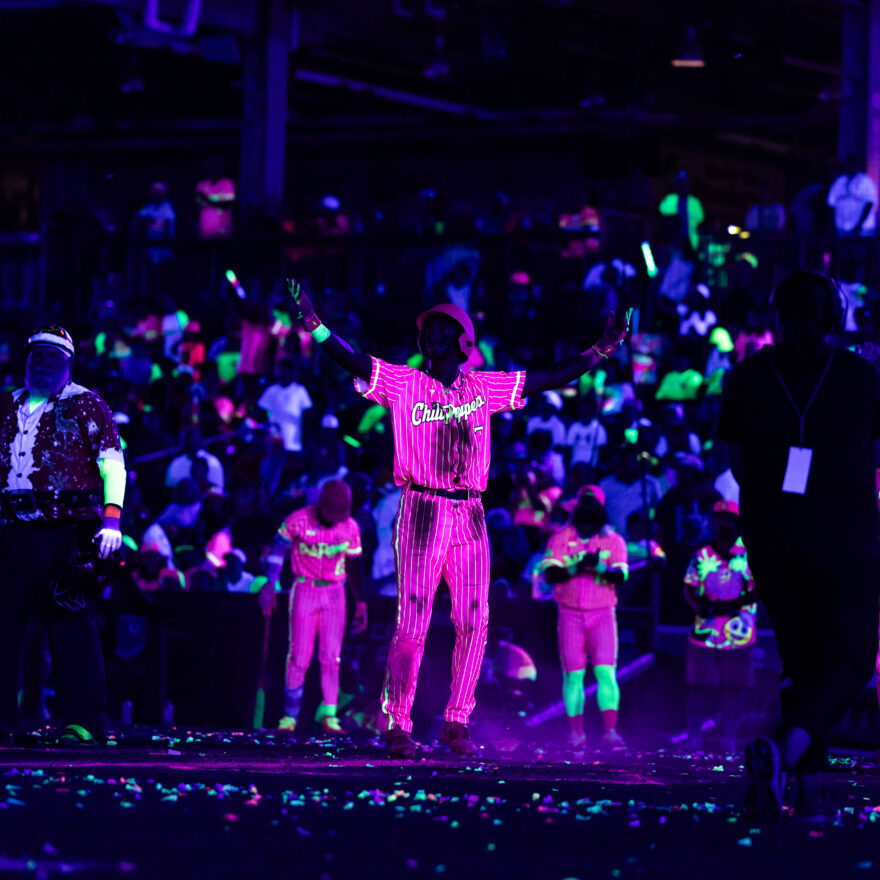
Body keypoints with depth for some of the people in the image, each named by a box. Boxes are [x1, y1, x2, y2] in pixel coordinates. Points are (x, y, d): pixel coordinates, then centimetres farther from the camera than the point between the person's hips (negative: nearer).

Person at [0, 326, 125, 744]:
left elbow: (112, 462, -2)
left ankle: (83, 721, -7)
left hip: (67, 533, -5)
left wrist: (111, 518, -14)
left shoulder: (85, 405, 4)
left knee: (72, 623, -8)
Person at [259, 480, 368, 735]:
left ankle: (329, 714, -4)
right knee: (299, 656, -4)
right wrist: (270, 584, -8)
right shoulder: (299, 520, -9)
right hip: (304, 590, -2)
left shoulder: (350, 528, 1)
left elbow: (353, 567, 11)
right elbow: (278, 549, 0)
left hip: (334, 594, 2)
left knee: (331, 656, -6)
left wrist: (360, 603, 10)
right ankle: (290, 716, 5)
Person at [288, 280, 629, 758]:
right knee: (412, 623, -7)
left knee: (474, 623, 1)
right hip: (421, 512, -4)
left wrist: (601, 350, 11)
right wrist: (315, 326, -24)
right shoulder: (404, 383, 2)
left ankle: (457, 720, 12)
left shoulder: (483, 388, 12)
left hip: (470, 516, 4)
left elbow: (550, 378, 15)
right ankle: (396, 724, 1)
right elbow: (354, 362, -10)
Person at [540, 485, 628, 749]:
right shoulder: (561, 539, 5)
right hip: (570, 614, 1)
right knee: (573, 674, 1)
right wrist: (576, 566, -23)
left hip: (602, 613, -1)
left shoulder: (613, 540, 5)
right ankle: (576, 732, 7)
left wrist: (598, 566, -25)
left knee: (605, 670, -11)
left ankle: (610, 730, -16)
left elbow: (620, 576, -7)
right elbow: (550, 574, -7)